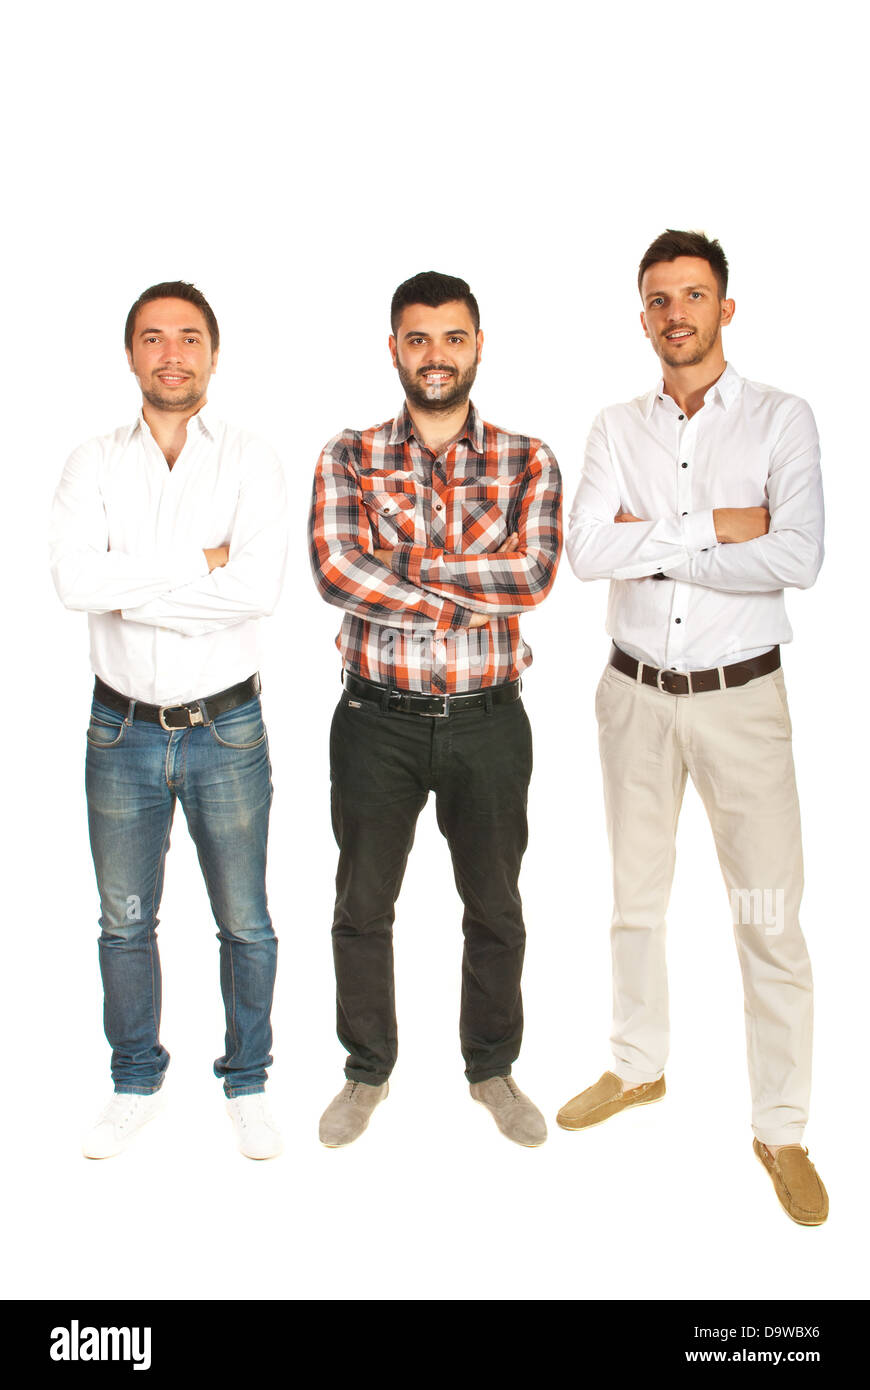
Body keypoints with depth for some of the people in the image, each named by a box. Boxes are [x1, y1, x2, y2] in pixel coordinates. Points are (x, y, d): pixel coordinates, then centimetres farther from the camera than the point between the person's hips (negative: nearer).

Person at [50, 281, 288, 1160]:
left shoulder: (251, 462, -3)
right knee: (125, 923, 14)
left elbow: (260, 587, -19)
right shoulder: (94, 464, 1)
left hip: (227, 730, -1)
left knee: (244, 923, 10)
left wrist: (132, 592, -16)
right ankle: (136, 1085, 34)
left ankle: (246, 1086, 31)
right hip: (123, 731, 2)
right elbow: (74, 580, -16)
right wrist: (199, 562, -16)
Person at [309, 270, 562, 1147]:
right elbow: (334, 572, -16)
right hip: (377, 719, 0)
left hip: (487, 719, 1)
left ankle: (493, 1068, 35)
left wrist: (399, 562, -16)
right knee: (362, 904, 12)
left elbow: (534, 573, -16)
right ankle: (368, 1072, 34)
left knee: (495, 906, 13)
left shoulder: (527, 461, 1)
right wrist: (472, 600, -16)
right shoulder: (349, 458, 0)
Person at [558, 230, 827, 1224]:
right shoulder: (617, 430, 5)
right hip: (636, 693, 3)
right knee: (636, 896, 16)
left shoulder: (781, 421, -4)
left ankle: (781, 1129, 16)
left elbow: (797, 560, -19)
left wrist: (652, 542, -15)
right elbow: (585, 550, -11)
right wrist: (714, 527, -17)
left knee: (769, 917, 0)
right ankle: (639, 1067, 36)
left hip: (740, 695, -3)